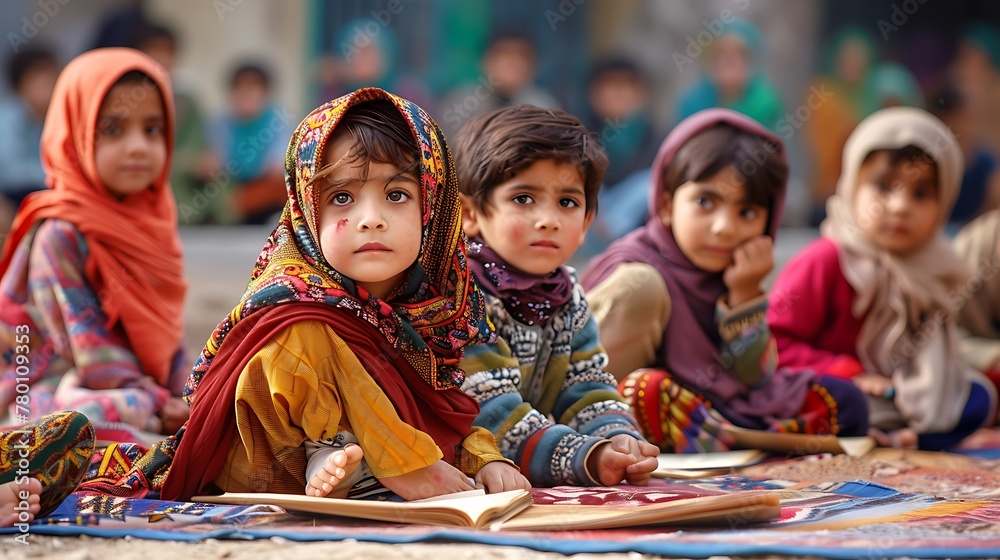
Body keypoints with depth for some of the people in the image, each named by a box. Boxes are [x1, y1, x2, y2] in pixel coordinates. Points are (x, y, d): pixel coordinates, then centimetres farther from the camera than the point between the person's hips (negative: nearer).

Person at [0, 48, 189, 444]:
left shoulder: (153, 225, 12)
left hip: (152, 393, 8)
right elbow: (90, 350, -14)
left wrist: (184, 398, 1)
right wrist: (157, 404, -14)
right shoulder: (61, 236, -12)